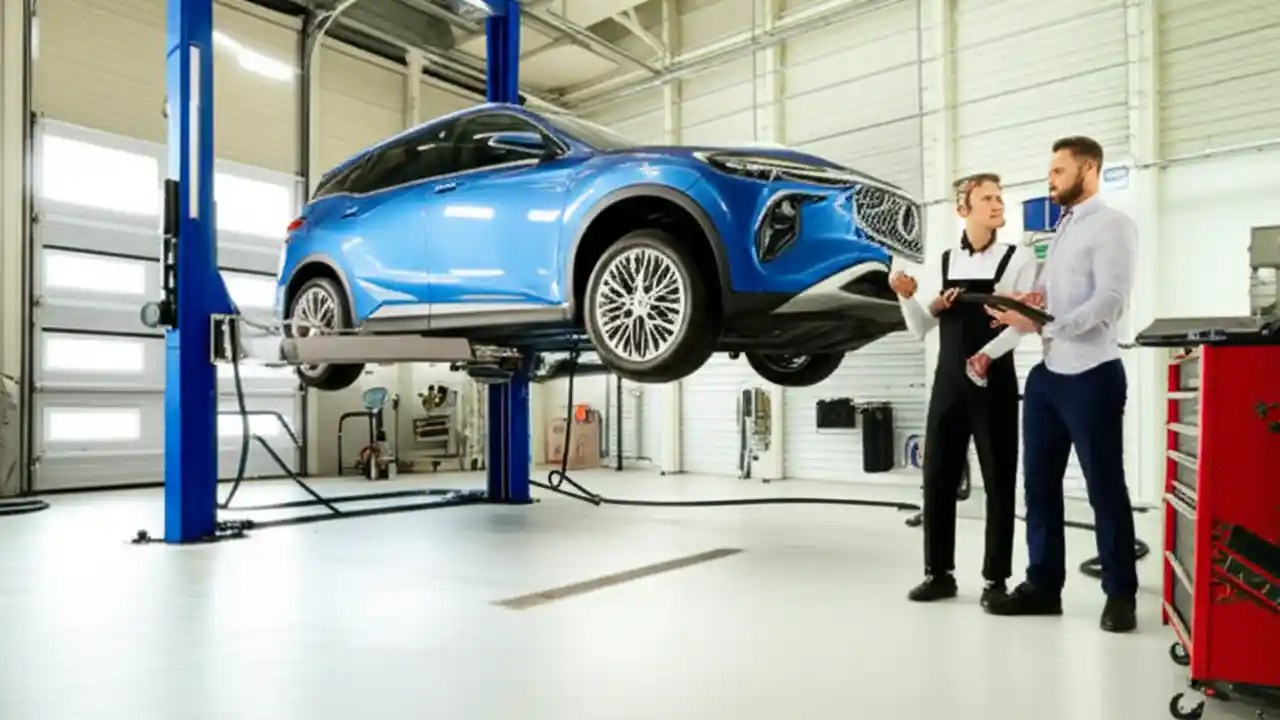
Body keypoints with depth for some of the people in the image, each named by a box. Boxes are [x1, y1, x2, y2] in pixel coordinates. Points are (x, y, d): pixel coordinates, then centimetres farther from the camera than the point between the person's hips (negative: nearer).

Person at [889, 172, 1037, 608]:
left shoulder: (1018, 259, 3)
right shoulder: (942, 263, 10)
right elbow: (921, 329, 9)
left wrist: (989, 353, -22)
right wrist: (906, 297, -7)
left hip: (994, 383, -3)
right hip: (948, 382, 3)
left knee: (998, 479, 2)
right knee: (938, 477, 4)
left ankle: (996, 578, 13)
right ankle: (939, 573, 15)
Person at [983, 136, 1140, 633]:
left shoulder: (1110, 225, -5)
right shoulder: (1060, 231, 21)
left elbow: (1110, 303, -16)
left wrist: (1040, 324, -21)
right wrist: (1027, 303, -1)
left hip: (1091, 376, -8)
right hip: (1046, 374, 8)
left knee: (1105, 488, 1)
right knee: (1040, 484, 9)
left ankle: (1120, 594, 14)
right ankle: (1043, 586, 19)